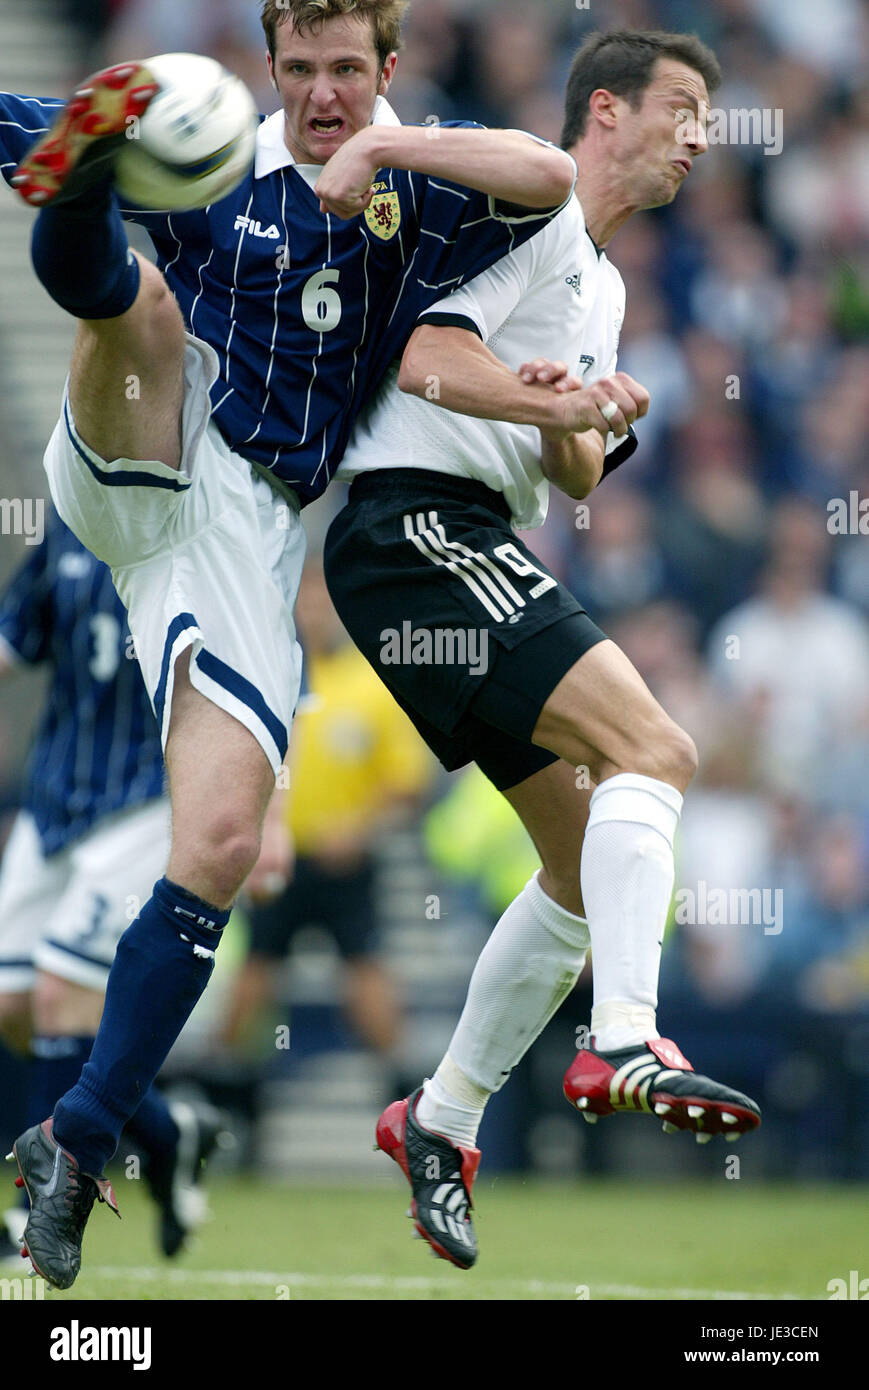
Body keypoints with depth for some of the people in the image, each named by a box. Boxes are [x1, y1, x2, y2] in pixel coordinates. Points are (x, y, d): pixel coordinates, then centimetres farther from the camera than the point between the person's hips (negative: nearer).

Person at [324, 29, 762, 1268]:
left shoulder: (603, 283, 26)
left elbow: (579, 476, 20)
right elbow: (429, 353, -16)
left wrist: (570, 423, -2)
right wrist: (554, 402, -30)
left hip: (471, 558, 10)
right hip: (418, 523, -10)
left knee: (590, 860, 9)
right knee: (653, 748, -24)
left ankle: (442, 1120, 16)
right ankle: (625, 1044, -36)